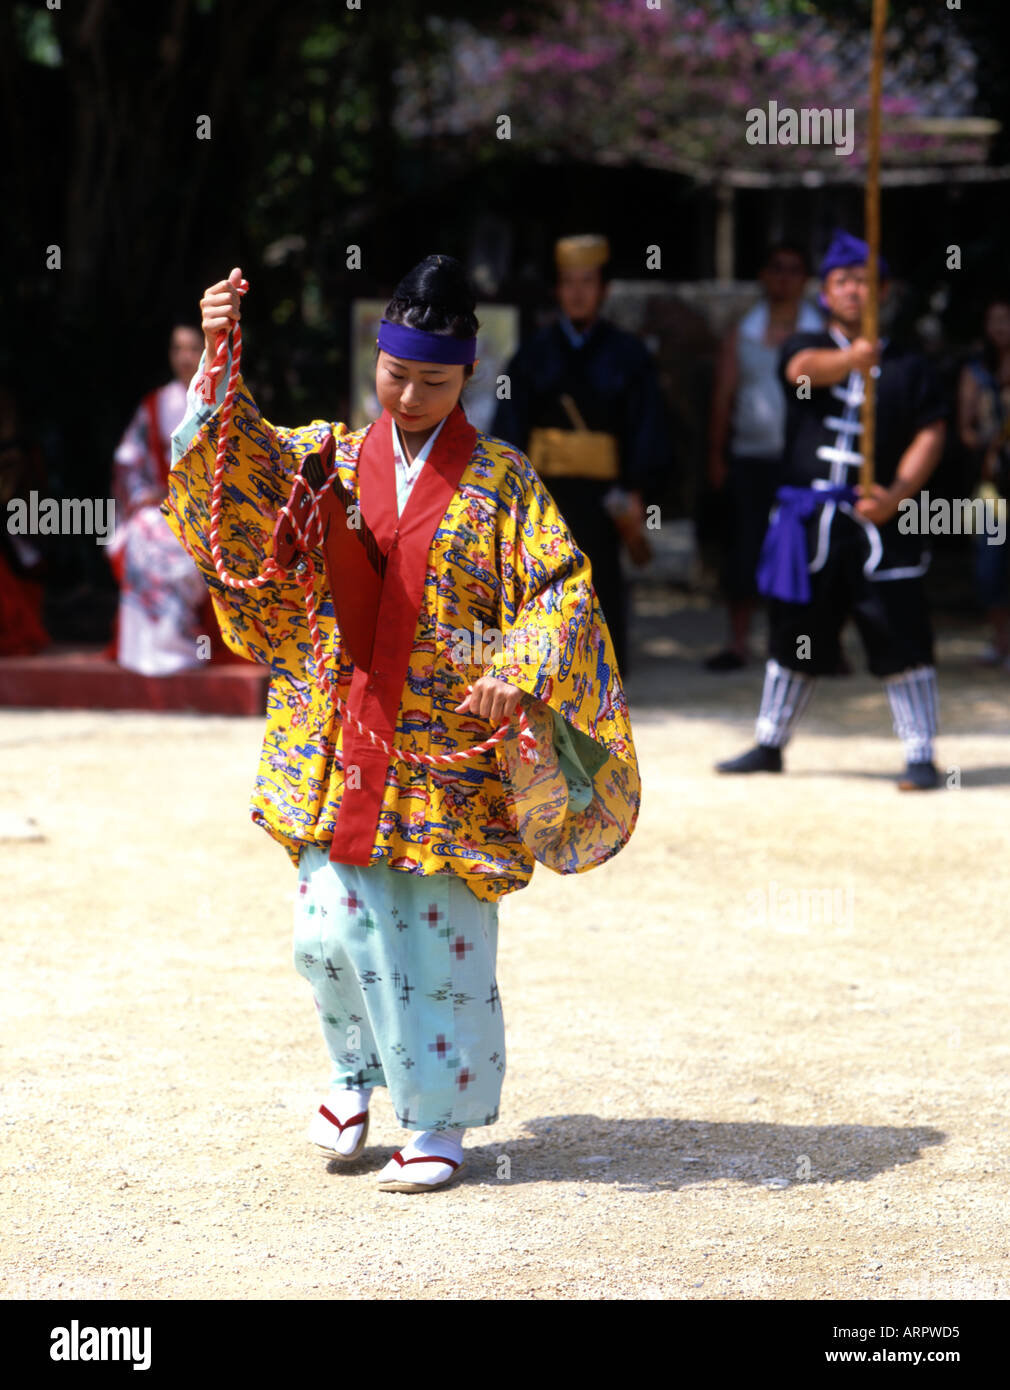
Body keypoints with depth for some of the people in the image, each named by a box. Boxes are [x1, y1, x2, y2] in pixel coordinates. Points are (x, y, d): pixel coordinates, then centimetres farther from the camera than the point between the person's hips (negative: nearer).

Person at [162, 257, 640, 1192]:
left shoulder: (501, 482, 0)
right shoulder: (330, 459, 8)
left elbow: (562, 589, -5)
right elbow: (235, 459, -4)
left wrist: (516, 673, -21)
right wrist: (219, 360, -19)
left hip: (451, 755, -2)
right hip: (340, 746, 2)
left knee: (443, 937, 1)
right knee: (332, 926, -1)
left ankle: (438, 1119, 13)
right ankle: (358, 1071, 26)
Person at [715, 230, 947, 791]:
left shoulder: (909, 367, 5)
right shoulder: (807, 347, 8)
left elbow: (930, 434, -1)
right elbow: (805, 367, -16)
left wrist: (897, 494, -16)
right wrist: (850, 359, -38)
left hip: (880, 523, -2)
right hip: (809, 521, 2)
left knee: (902, 638, -7)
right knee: (793, 636, 13)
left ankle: (921, 756, -1)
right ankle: (771, 745, 27)